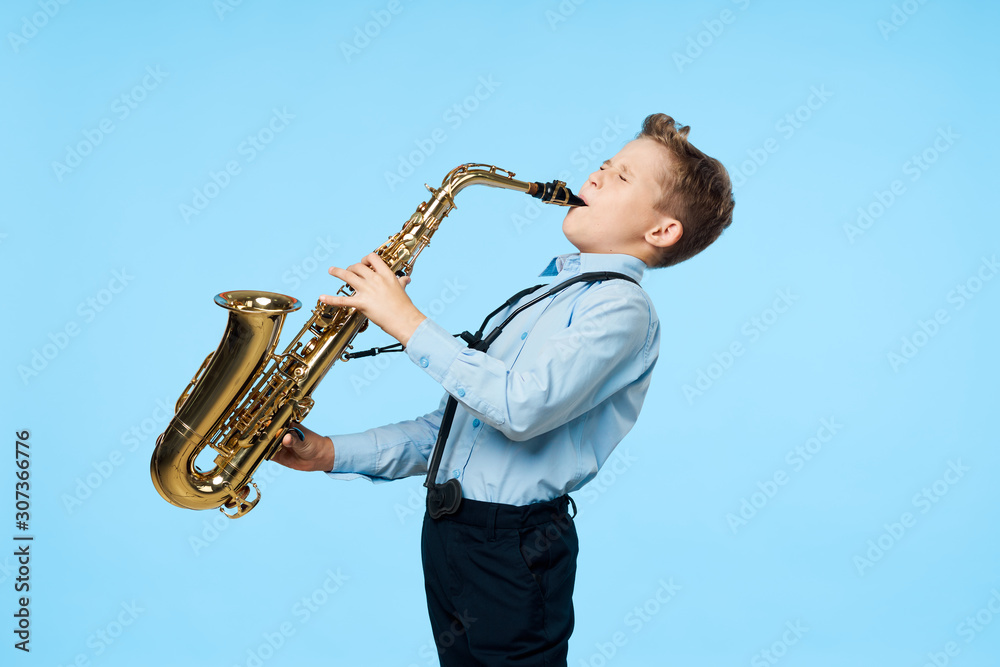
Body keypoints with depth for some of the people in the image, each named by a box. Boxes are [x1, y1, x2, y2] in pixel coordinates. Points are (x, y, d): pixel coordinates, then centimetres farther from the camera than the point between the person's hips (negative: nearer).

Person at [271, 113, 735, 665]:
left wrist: (410, 324, -19)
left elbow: (523, 407, -28)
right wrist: (334, 453, 6)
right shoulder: (538, 297, 16)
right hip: (448, 533, 8)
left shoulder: (622, 306, -12)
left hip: (512, 549, -8)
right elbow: (454, 423, 15)